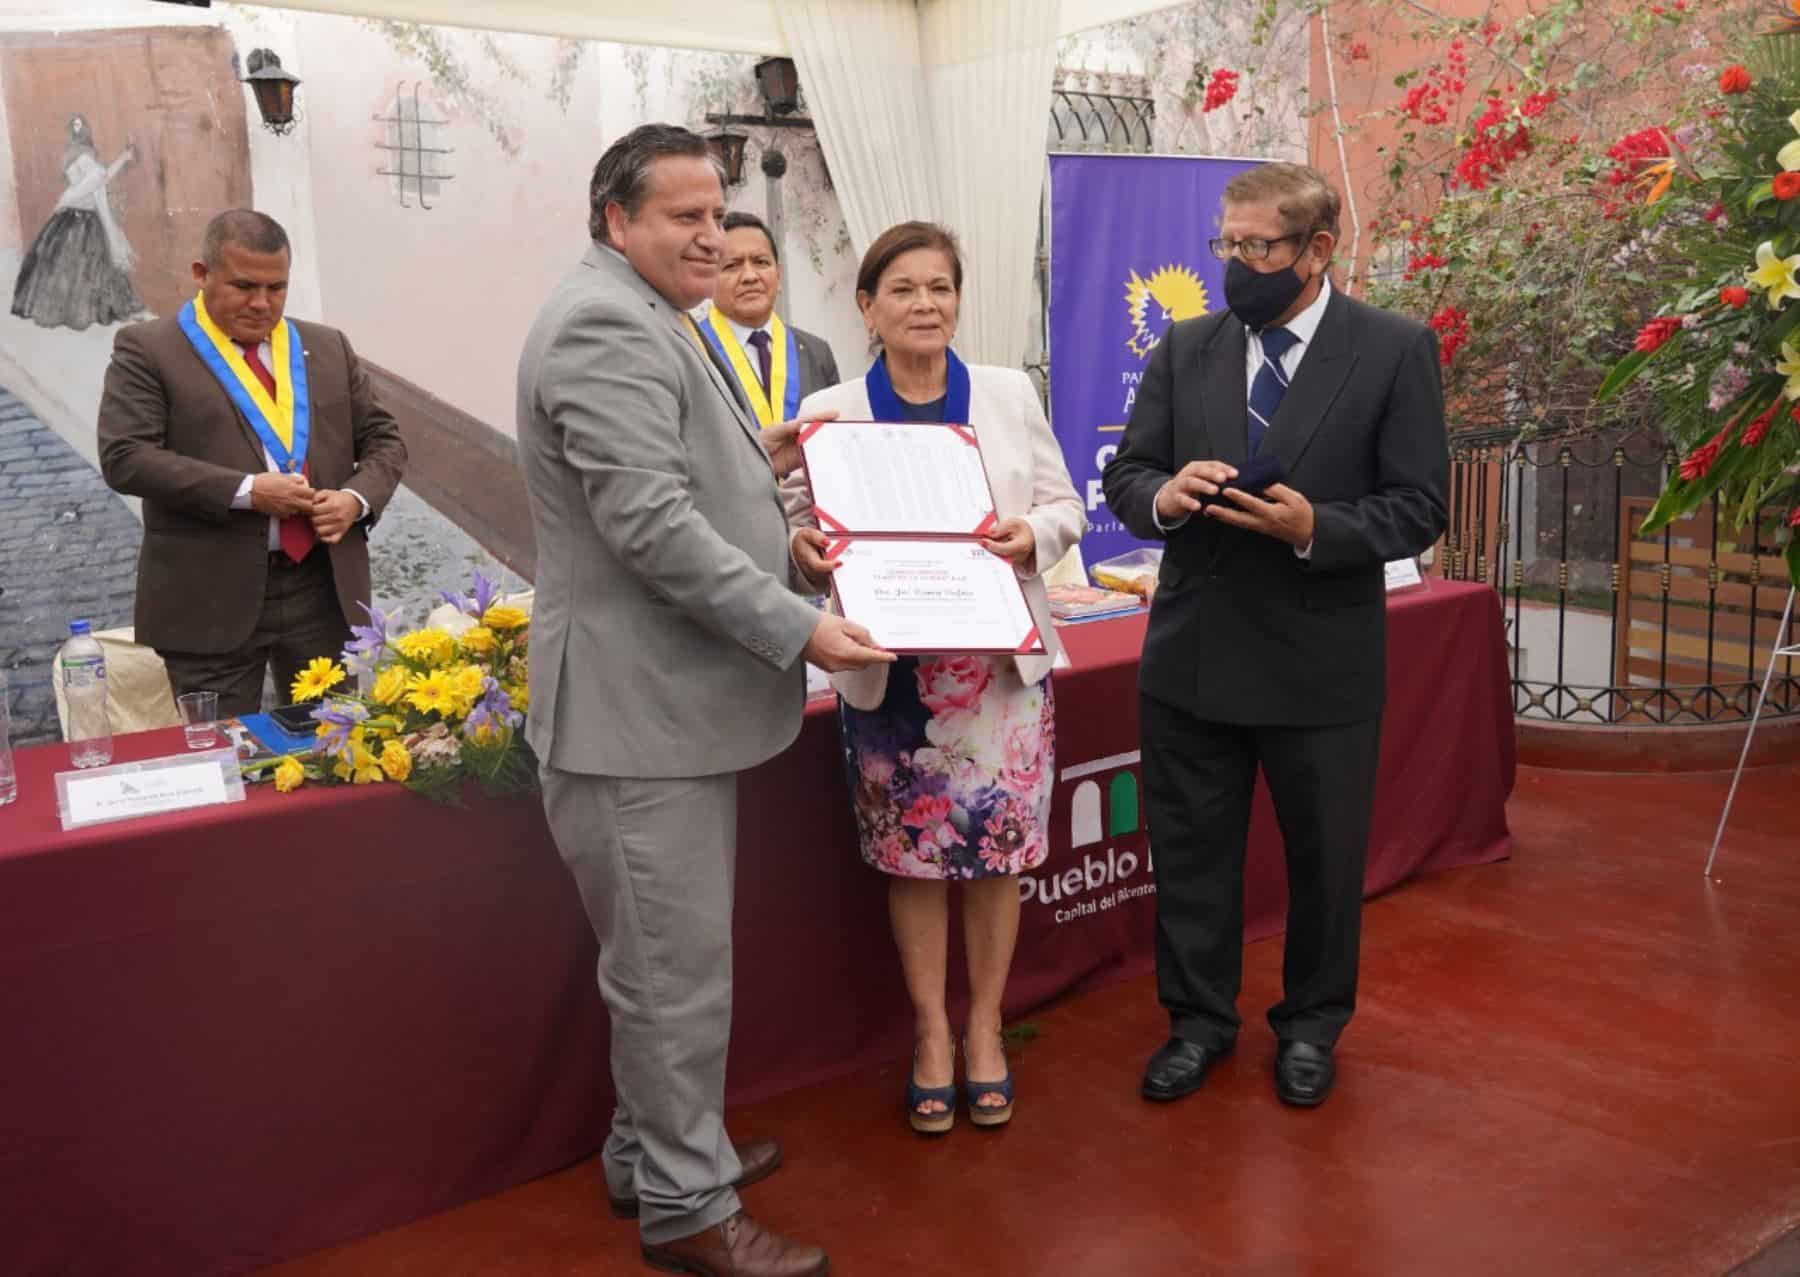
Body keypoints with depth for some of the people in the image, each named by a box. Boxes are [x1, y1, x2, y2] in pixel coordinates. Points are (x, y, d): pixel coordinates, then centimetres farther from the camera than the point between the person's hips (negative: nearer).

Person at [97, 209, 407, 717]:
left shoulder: (329, 347, 12)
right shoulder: (148, 350, -1)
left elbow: (383, 440, 15)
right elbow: (125, 457, -10)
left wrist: (358, 498, -6)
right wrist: (245, 491, -18)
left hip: (325, 590, 4)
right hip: (212, 598, -4)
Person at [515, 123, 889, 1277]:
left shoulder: (641, 319, 19)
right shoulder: (606, 324, -16)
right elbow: (648, 523, -25)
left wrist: (752, 464, 10)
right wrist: (797, 626, -22)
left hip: (676, 696, 11)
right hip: (643, 708, -11)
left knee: (672, 962, 21)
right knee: (676, 972, 1)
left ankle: (656, 1152, 36)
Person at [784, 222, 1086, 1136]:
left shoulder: (1010, 393, 4)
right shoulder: (830, 413, -1)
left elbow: (1065, 504, 8)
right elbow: (799, 520, -2)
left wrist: (1035, 532, -14)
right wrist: (803, 547, -25)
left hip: (1000, 660, 1)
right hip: (891, 670, -1)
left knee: (998, 850, 7)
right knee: (912, 856, 7)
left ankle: (984, 1025, 27)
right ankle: (931, 1030, 27)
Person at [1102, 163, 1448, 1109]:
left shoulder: (1396, 350, -6)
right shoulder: (1185, 348, 4)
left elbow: (1418, 508, -7)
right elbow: (1125, 477, 6)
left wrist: (1314, 527, -24)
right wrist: (1165, 495, -17)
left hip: (1322, 663, -2)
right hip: (1191, 654, 3)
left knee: (1324, 856, 14)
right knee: (1190, 850, 14)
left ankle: (1311, 1025, 37)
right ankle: (1199, 1017, 34)